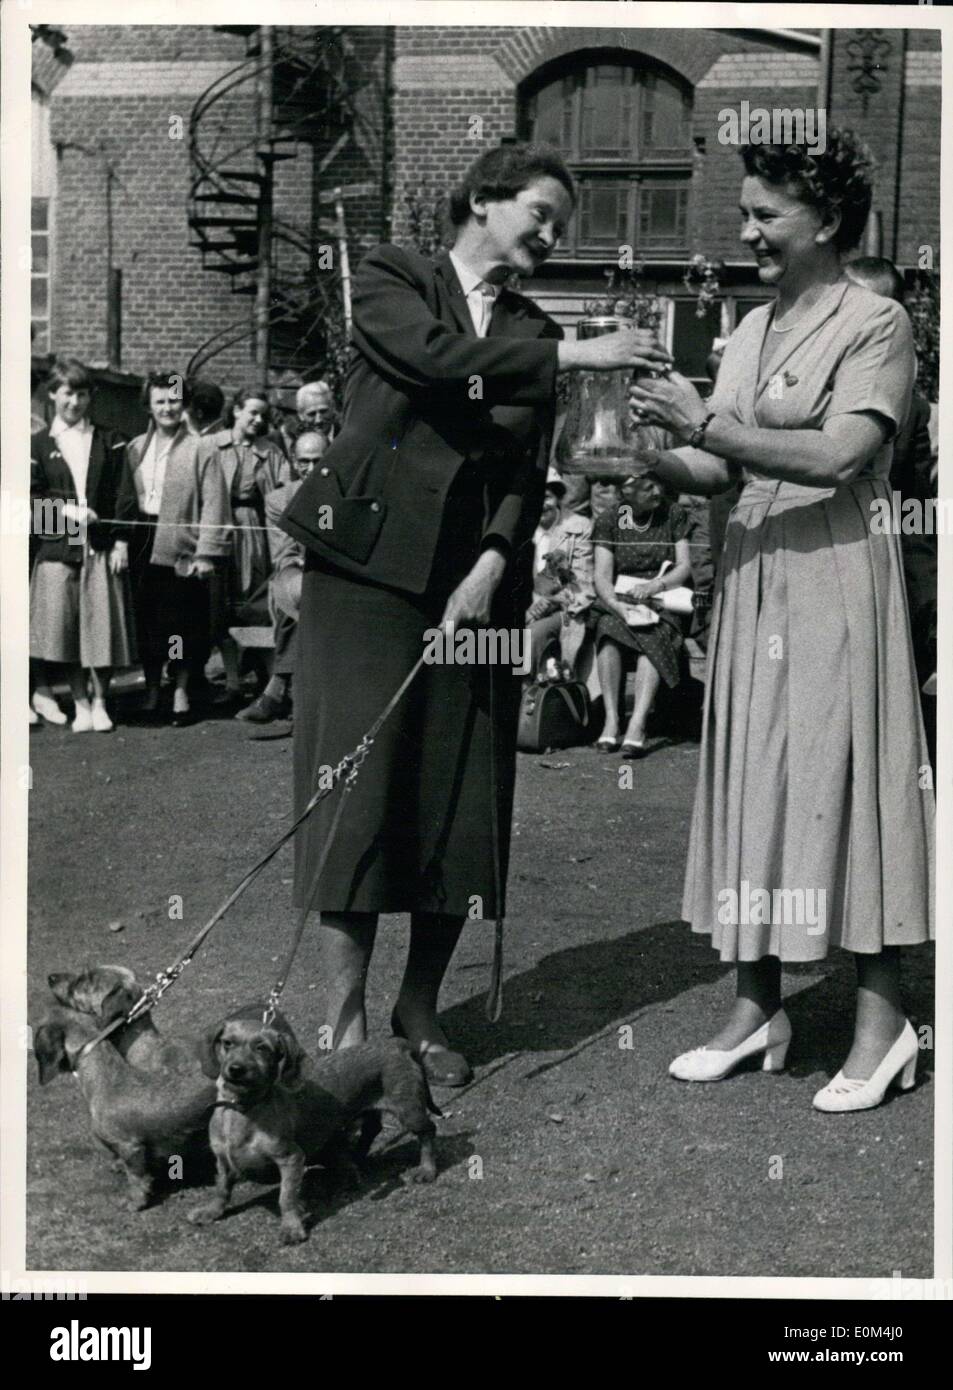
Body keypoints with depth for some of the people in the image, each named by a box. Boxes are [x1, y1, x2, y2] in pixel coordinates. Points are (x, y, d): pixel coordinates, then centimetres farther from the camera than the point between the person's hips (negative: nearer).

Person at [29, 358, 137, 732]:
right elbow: (32, 496, 4)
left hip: (102, 545, 0)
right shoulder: (39, 444, 9)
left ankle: (99, 702, 8)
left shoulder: (109, 442, 10)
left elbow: (121, 494, 5)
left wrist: (121, 541, -3)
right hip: (57, 546, 0)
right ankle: (80, 703, 10)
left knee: (102, 622, -4)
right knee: (64, 626, -1)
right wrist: (67, 508, -11)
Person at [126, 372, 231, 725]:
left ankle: (181, 692, 14)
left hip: (181, 546, -4)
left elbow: (213, 504, -8)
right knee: (146, 620, 9)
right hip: (144, 544, 4)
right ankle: (151, 689, 22)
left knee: (182, 623, 1)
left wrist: (207, 552, -14)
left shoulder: (200, 448, -3)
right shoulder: (136, 449, 11)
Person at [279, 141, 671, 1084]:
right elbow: (433, 354, -15)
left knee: (462, 796, 2)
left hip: (475, 578, 4)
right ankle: (345, 1024, 2)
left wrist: (491, 565, -11)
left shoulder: (532, 334, 16)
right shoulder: (391, 280, 6)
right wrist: (572, 357, -16)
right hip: (370, 567, -4)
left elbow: (528, 470, 5)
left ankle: (419, 1011, 15)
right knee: (358, 786, -6)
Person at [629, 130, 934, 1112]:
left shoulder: (874, 324, -6)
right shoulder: (751, 329, 15)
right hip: (751, 574, 7)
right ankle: (757, 1005, 17)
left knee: (844, 777, -3)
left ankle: (881, 1015, 8)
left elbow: (838, 459, -20)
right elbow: (716, 472, 12)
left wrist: (705, 422, -19)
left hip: (834, 578, -7)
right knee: (751, 778, 8)